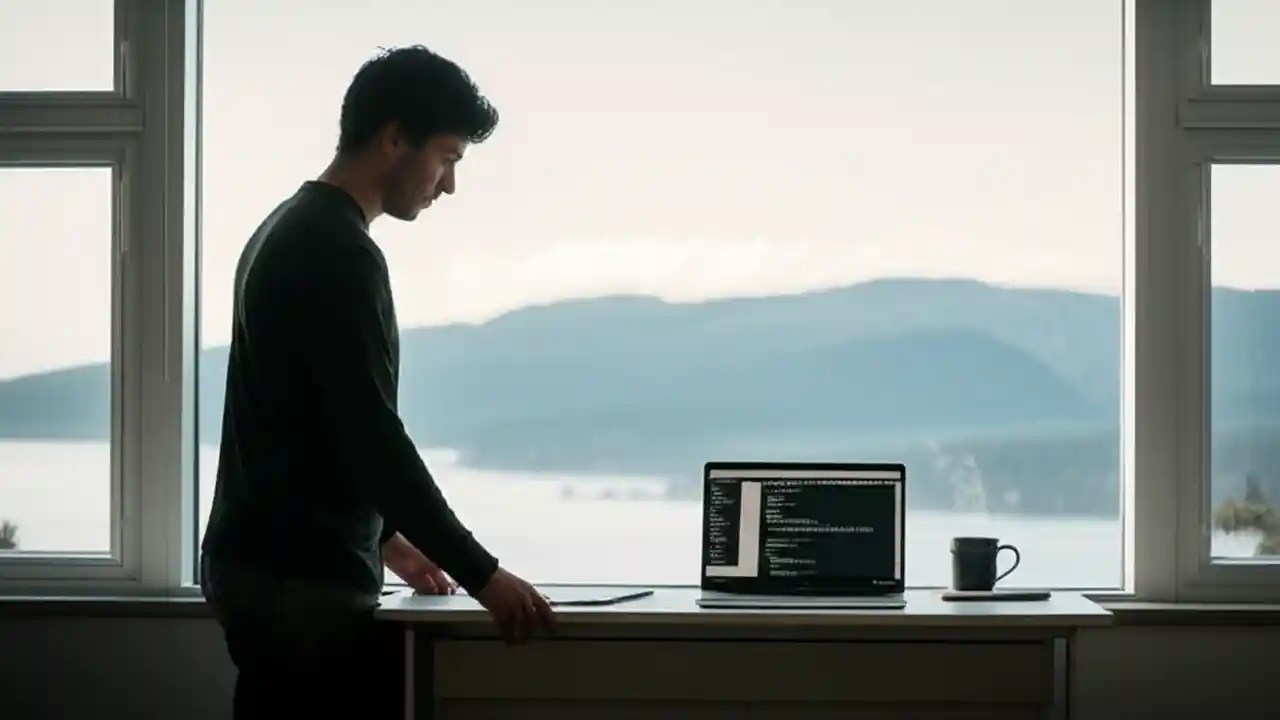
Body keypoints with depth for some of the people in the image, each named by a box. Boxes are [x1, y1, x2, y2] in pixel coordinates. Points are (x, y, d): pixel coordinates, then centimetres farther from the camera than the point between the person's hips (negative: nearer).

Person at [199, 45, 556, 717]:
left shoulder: (288, 231, 15)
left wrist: (381, 536, 27)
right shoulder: (338, 252, -17)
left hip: (264, 563, 10)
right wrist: (481, 573, -18)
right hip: (301, 580, -10)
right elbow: (370, 438, -22)